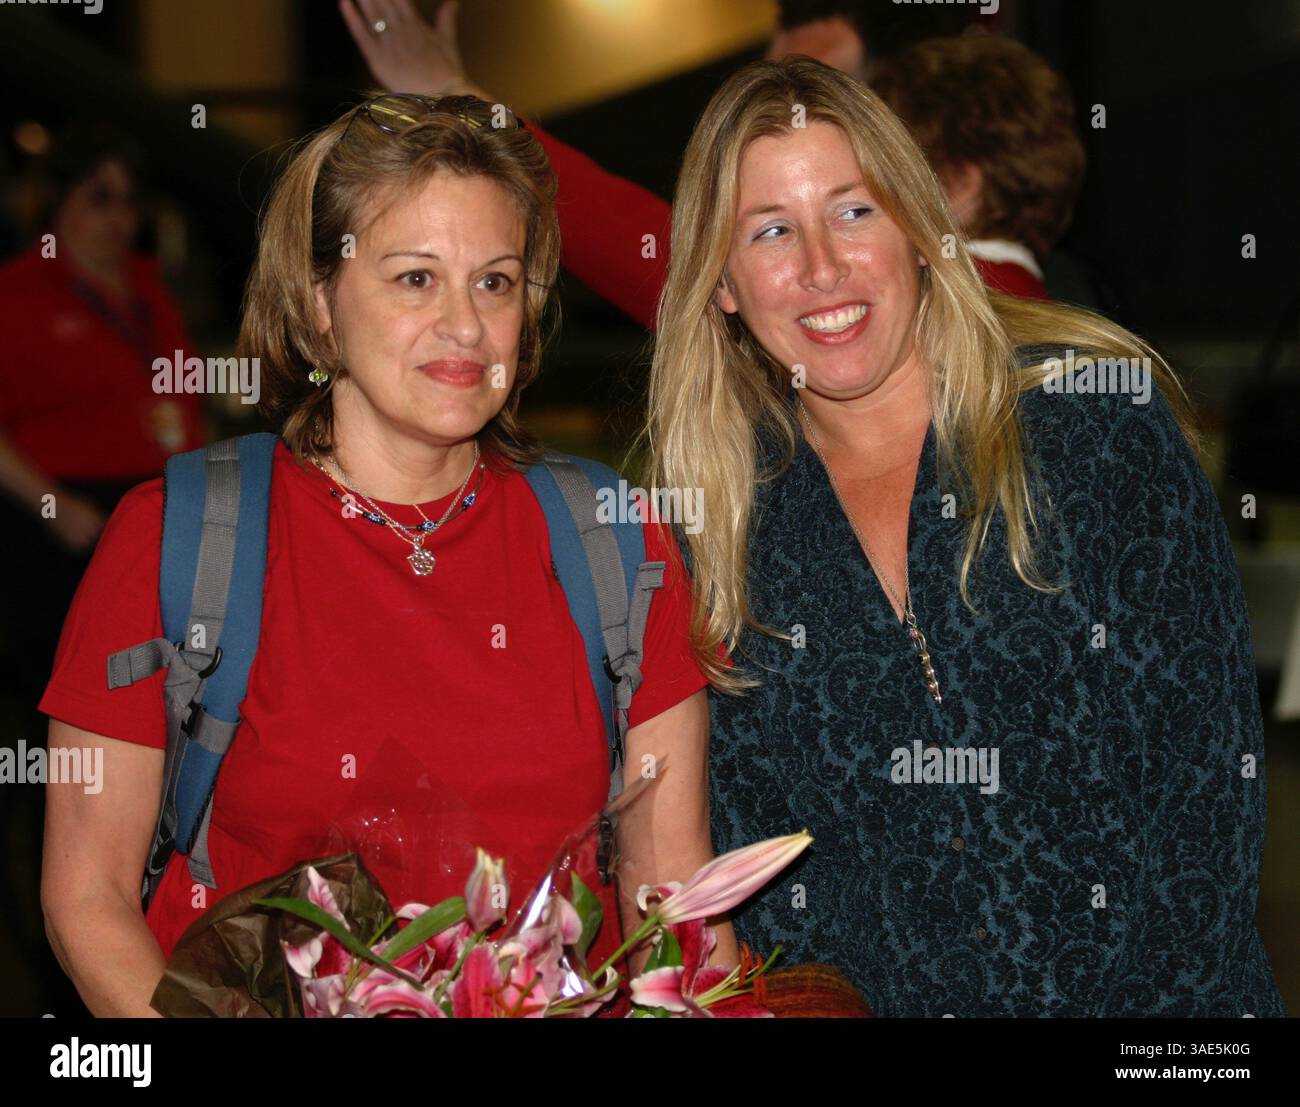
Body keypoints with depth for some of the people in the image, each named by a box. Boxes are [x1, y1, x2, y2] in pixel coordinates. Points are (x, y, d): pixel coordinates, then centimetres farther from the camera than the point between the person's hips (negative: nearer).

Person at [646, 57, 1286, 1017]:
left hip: (1150, 986, -2)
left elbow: (1211, 757, -4)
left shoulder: (1096, 413, -3)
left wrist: (1164, 1000, -11)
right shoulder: (725, 513, 5)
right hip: (868, 1003, 2)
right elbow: (742, 823, 6)